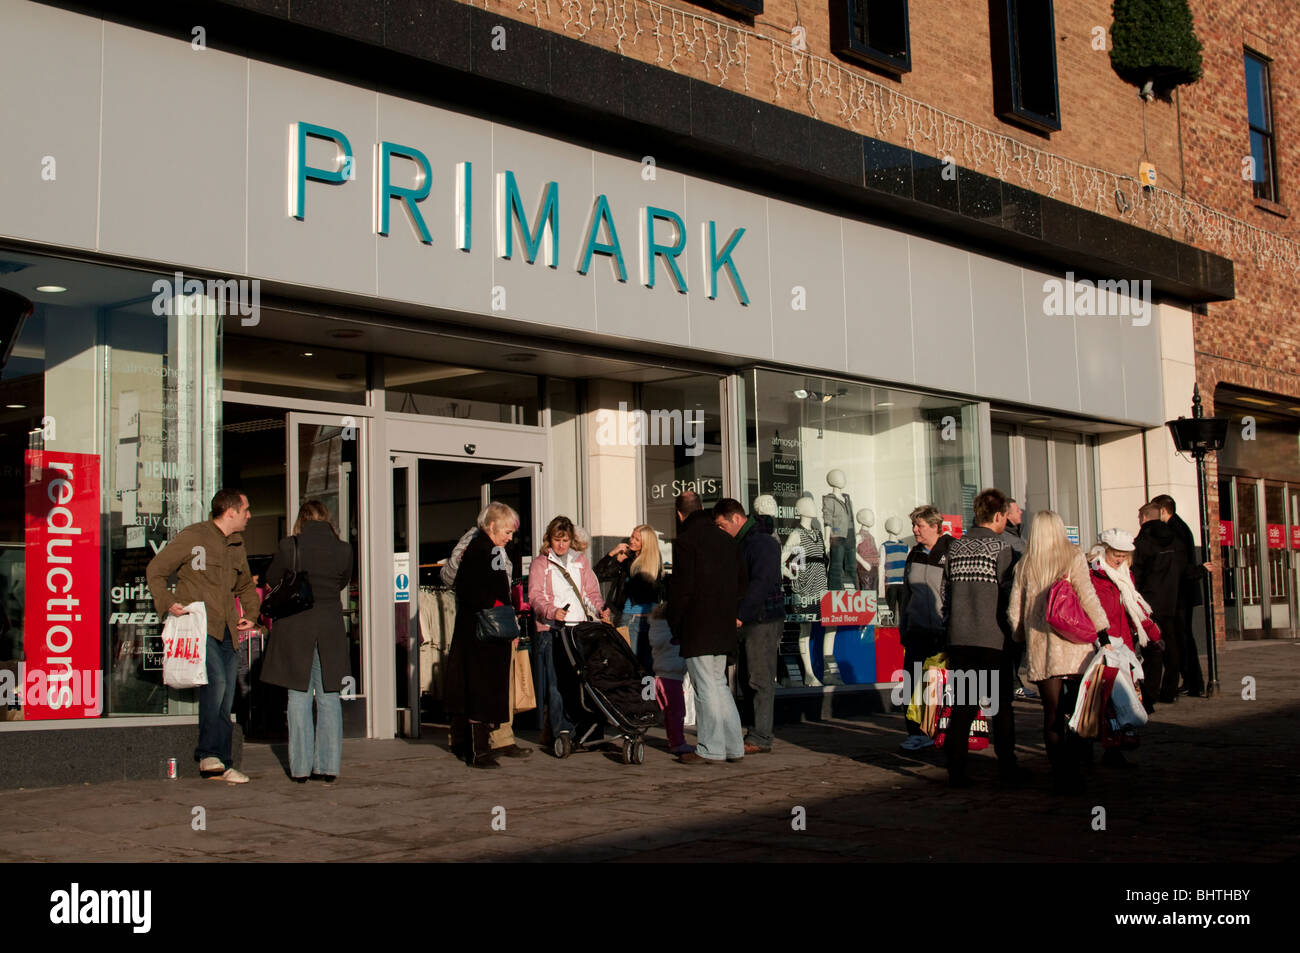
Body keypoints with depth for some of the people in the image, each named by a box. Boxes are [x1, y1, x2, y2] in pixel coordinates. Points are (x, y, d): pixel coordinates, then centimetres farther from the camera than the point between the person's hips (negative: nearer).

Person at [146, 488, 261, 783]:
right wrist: (168, 603, -11)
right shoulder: (192, 537, -3)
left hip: (226, 629, 7)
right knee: (216, 679, -25)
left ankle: (220, 764, 12)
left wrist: (251, 613, 16)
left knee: (227, 695, 5)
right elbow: (155, 570, 2)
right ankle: (208, 753, -17)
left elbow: (246, 586, 33)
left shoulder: (237, 546, 18)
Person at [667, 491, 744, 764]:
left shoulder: (685, 540, -11)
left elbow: (681, 587, -14)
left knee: (705, 686, -3)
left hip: (697, 628, -7)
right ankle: (734, 746, 17)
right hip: (723, 627, 7)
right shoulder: (726, 540, 12)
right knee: (719, 684, 15)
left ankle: (710, 749, 1)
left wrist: (675, 625, -6)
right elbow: (736, 585, 15)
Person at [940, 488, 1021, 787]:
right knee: (1001, 705, 8)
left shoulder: (955, 547, 8)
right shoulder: (1000, 547, -7)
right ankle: (1007, 768, 14)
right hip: (993, 639, -4)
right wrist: (1015, 634, 1)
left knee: (962, 705, 6)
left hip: (960, 639, 4)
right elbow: (1009, 595, -9)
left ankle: (956, 770, 3)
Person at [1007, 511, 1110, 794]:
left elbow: (1014, 609, 8)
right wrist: (1103, 633, -1)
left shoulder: (1024, 565, 6)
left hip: (1039, 648, 2)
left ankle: (1060, 774, 3)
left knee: (1052, 714, 5)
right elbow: (1088, 598, -6)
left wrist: (1020, 639, 20)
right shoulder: (1074, 558, -1)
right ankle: (1071, 769, 2)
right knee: (1079, 713, 10)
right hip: (1074, 645, -2)